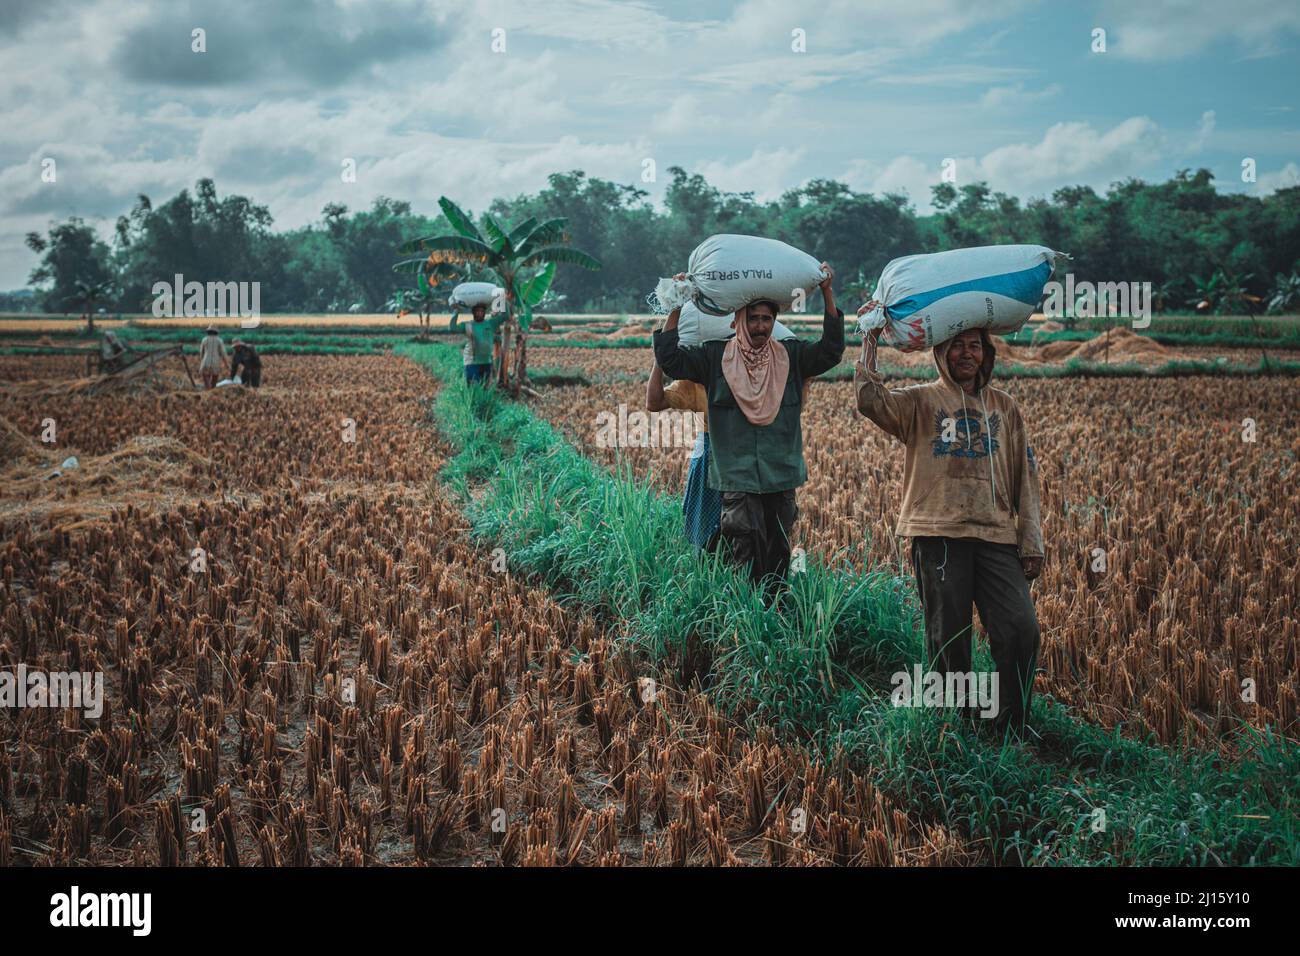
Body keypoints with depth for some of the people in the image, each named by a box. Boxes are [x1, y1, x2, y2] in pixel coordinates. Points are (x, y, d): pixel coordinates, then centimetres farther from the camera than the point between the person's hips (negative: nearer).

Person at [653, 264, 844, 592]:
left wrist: (827, 294, -10)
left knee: (778, 557, 11)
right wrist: (677, 308, -9)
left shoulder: (790, 356, 6)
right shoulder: (716, 357, 3)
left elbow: (831, 350, -5)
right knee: (746, 559, -4)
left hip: (781, 478, 3)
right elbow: (670, 358, -4)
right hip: (738, 479, -2)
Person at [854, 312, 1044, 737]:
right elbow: (869, 399, -13)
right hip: (939, 535, -2)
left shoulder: (1004, 407, 16)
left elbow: (1026, 479, 15)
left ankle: (1012, 730, 7)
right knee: (948, 638, 3)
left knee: (1021, 630, -8)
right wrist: (871, 340, -15)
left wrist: (1032, 542, 10)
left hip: (996, 535, 2)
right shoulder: (921, 402, 7)